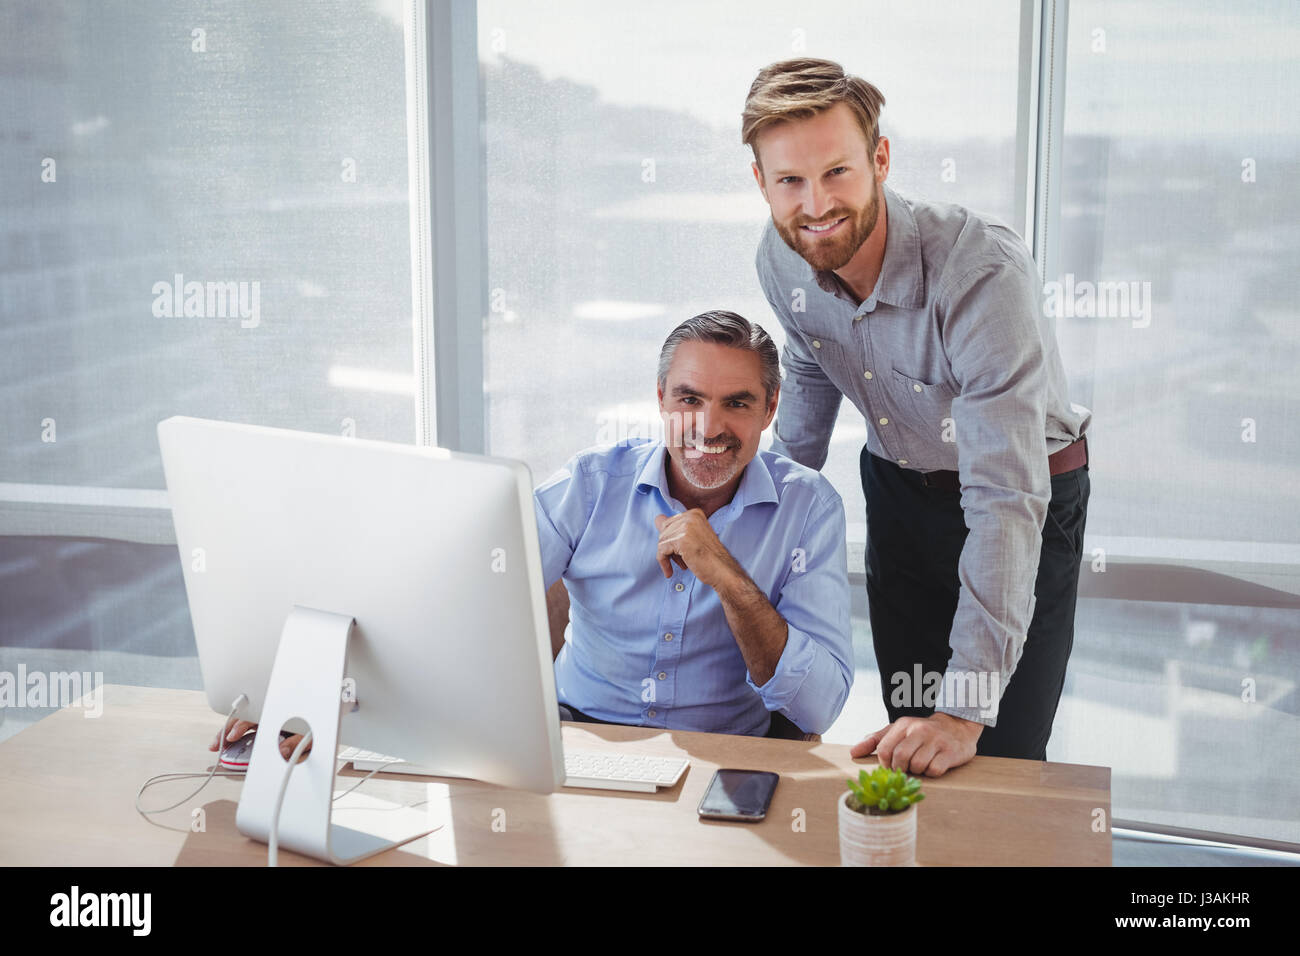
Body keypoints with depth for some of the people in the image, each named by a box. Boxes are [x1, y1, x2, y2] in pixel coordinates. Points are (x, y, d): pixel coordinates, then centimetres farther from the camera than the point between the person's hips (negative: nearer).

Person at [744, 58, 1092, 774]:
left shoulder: (983, 272, -35)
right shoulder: (779, 263, -15)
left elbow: (1006, 499, -39)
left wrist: (966, 710, -42)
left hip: (1036, 493, -5)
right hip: (897, 490, 5)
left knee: (1001, 757, -5)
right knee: (906, 746, 13)